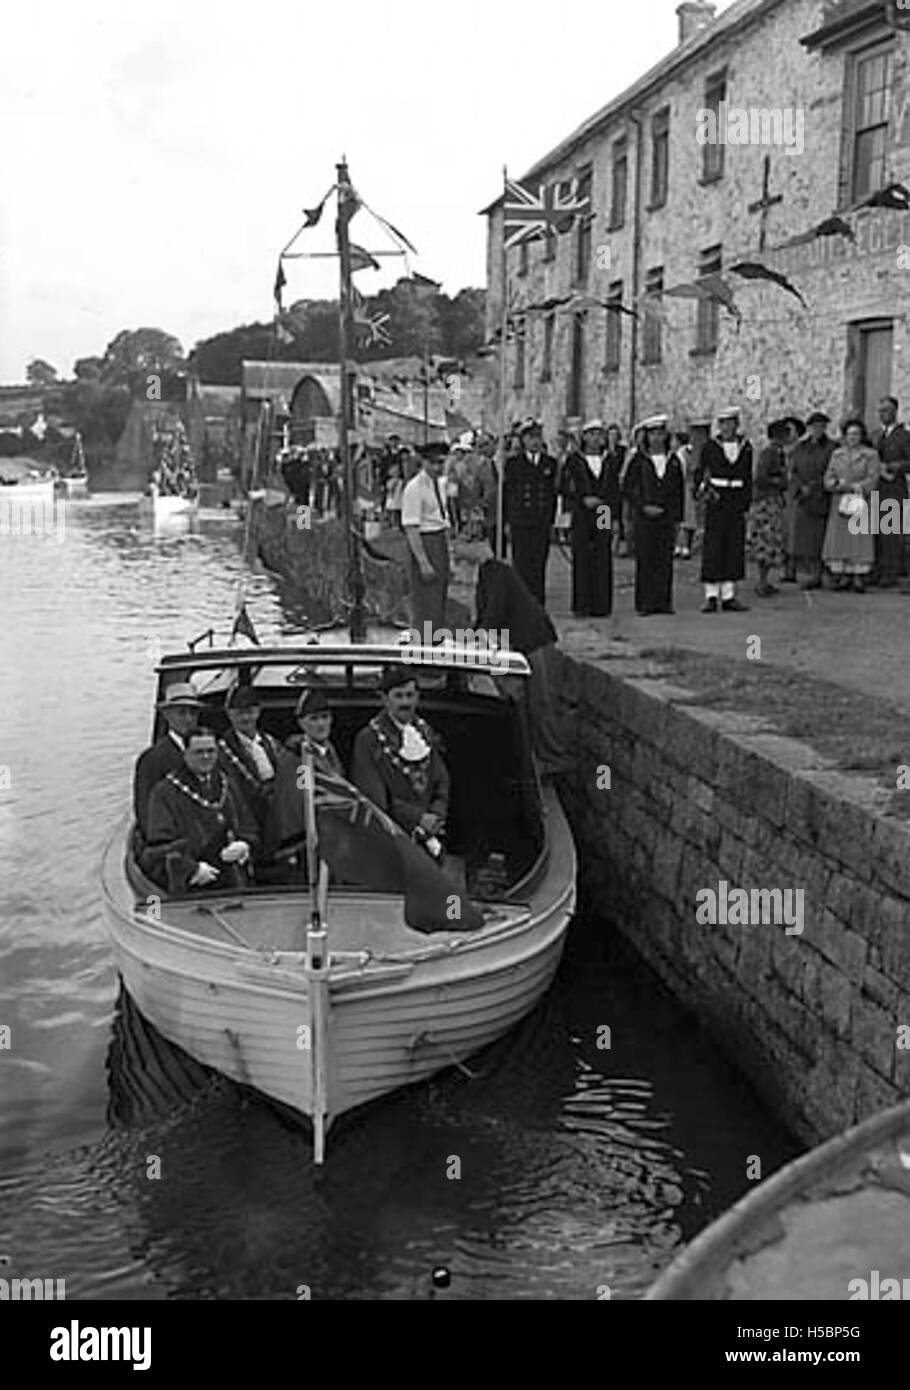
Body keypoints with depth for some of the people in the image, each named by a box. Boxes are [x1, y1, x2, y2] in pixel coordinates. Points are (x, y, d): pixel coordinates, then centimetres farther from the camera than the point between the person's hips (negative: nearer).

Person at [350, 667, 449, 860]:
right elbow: (374, 797, -10)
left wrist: (436, 815, -6)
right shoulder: (368, 739, -5)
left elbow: (442, 782, 14)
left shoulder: (425, 733, 13)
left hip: (429, 839, 5)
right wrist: (418, 818, -14)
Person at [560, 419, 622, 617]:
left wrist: (615, 517, 6)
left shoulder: (611, 461, 13)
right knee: (581, 560, -4)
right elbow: (563, 487, 2)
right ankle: (581, 606, 1)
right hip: (581, 517, -2)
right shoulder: (574, 460, 5)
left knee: (603, 561, -1)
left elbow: (616, 491, 13)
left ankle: (601, 606, 4)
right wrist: (583, 499, -11)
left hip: (604, 517, 2)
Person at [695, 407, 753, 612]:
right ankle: (711, 597, -2)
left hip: (737, 503, 3)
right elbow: (700, 473, 5)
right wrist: (704, 488, -14)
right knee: (712, 547, -5)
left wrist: (746, 503, 6)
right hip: (716, 502, -3)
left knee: (735, 548, 4)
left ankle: (728, 597, 9)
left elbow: (748, 477, 11)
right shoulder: (710, 446, 1)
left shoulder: (745, 447, 7)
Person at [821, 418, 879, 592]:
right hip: (839, 504, 3)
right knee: (839, 538, -2)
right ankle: (844, 576, 2)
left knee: (860, 538, -7)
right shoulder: (837, 454, 12)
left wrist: (853, 487, -18)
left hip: (861, 504, -3)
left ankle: (860, 579, -6)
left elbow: (872, 480, -7)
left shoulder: (871, 455, 2)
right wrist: (840, 484, -14)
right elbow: (828, 479, 6)